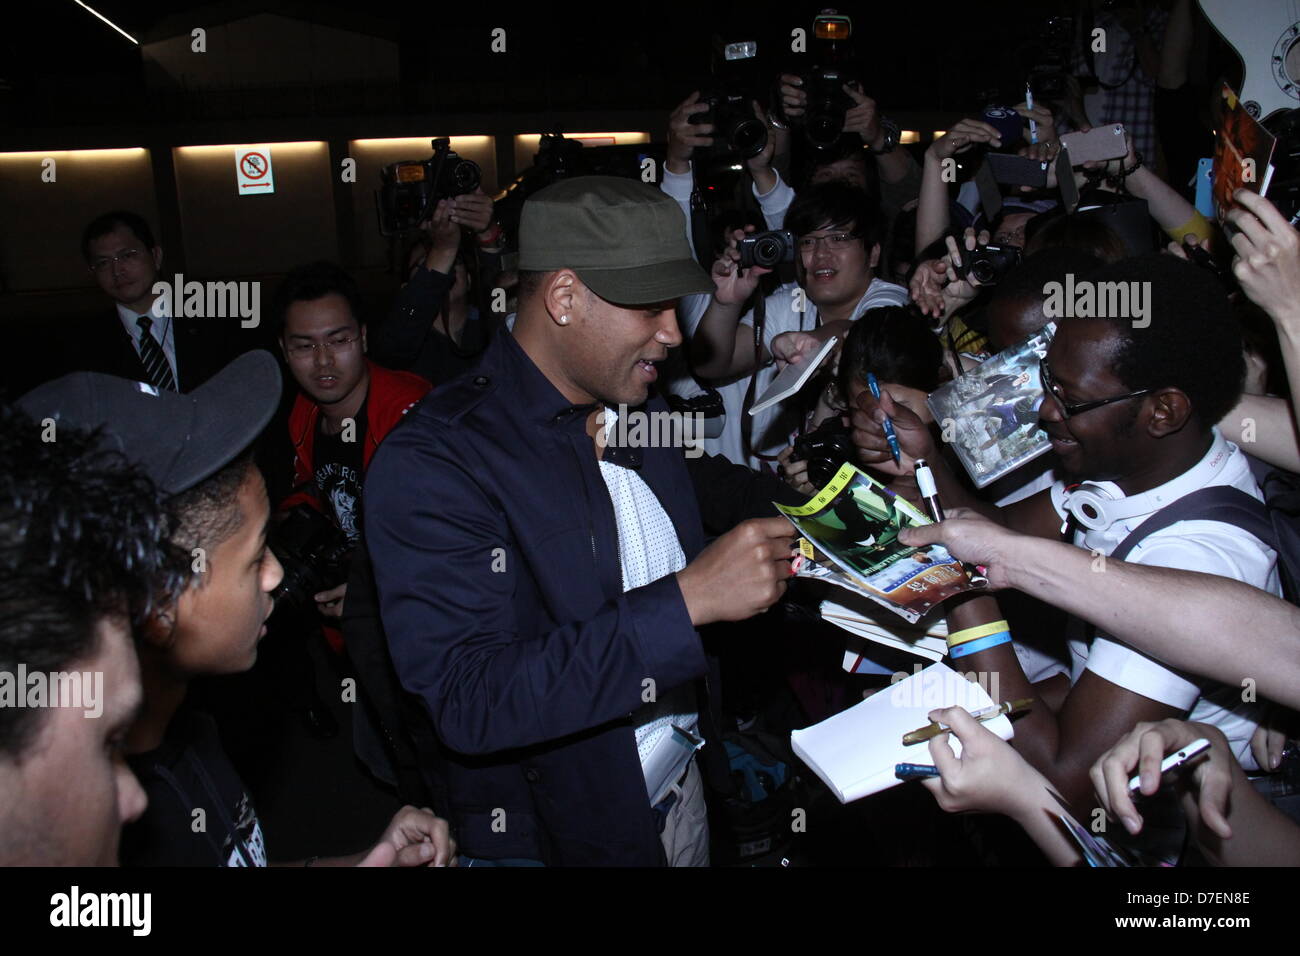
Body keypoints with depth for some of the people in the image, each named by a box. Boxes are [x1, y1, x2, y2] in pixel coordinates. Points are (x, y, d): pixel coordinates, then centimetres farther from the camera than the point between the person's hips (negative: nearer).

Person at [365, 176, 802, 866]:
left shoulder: (646, 414, 0)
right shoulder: (430, 464, -25)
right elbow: (469, 703, -32)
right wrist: (687, 598, -36)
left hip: (684, 785, 7)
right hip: (552, 835, -6)